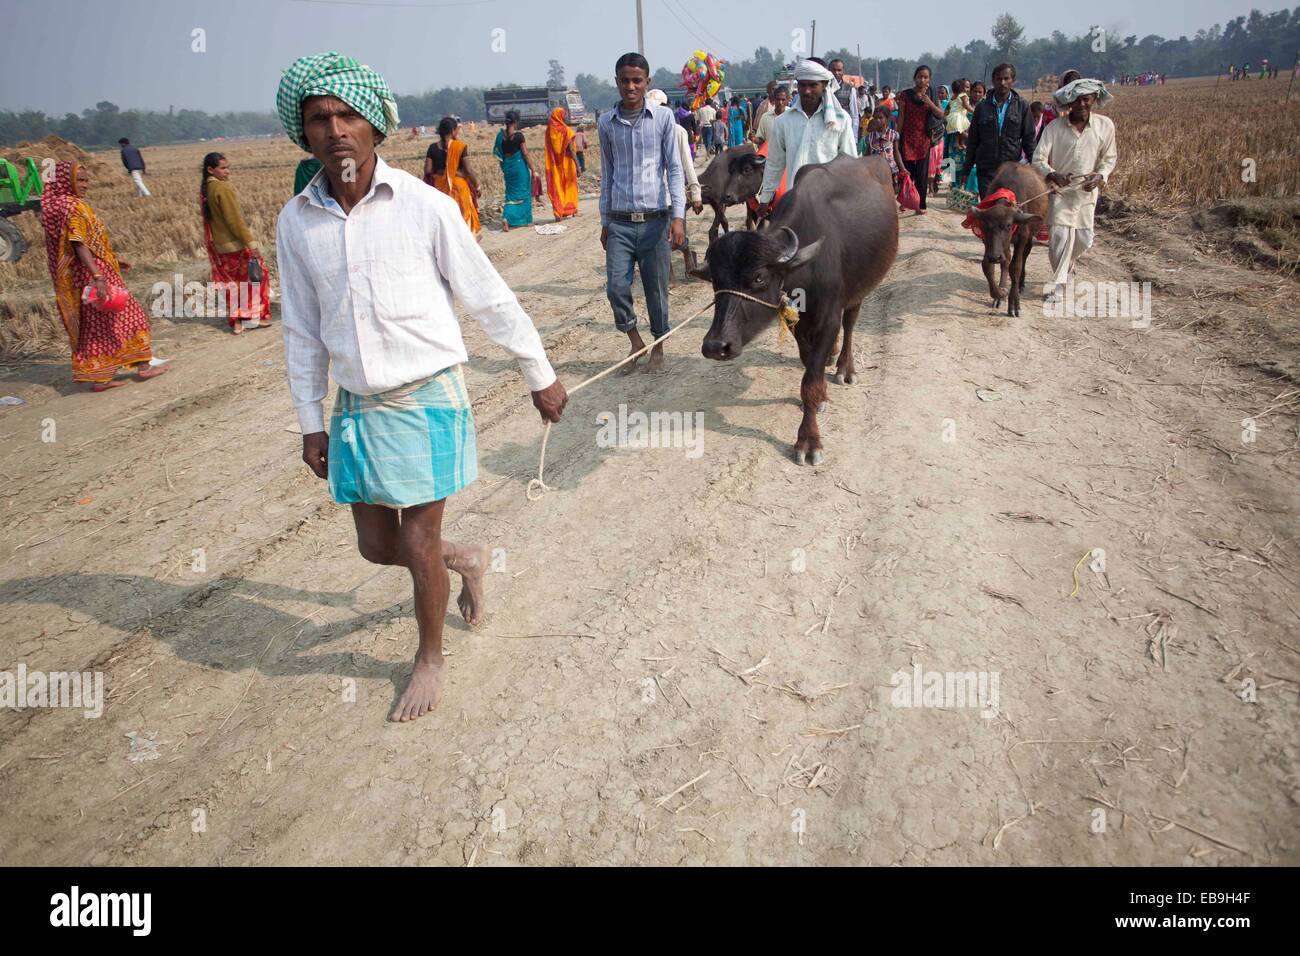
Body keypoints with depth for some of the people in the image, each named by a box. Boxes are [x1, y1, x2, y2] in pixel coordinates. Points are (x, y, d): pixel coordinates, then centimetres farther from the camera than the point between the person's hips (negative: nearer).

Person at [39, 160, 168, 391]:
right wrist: (98, 276, -30)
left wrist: (113, 260, 25)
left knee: (92, 325, 11)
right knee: (127, 316, 2)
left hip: (77, 277, 9)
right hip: (91, 274, -9)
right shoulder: (72, 206, -16)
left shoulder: (56, 205, 14)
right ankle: (143, 367, 9)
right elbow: (79, 244, -24)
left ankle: (100, 377, 12)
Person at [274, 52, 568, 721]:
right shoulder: (296, 221, 1)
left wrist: (540, 376, 2)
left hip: (427, 398, -4)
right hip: (355, 408, 5)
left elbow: (489, 299, -3)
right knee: (377, 546, 12)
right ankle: (467, 560, 44)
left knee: (419, 544, 2)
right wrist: (311, 422, 12)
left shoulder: (425, 207, -10)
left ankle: (430, 658, 28)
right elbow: (303, 332, 9)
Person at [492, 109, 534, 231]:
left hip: (507, 166, 5)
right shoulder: (518, 135, -13)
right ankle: (526, 220, 15)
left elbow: (498, 153, 6)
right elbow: (525, 154, -11)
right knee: (523, 193, 9)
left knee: (511, 193, 14)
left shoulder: (501, 135, 0)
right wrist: (532, 169, -3)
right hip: (519, 165, -4)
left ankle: (506, 217, -3)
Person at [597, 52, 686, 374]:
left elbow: (674, 168, -1)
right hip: (619, 223, 2)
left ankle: (658, 348, 22)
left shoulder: (663, 116, 1)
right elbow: (607, 175, 14)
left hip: (655, 221, -2)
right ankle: (635, 342, 16)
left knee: (656, 290, 3)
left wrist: (678, 216, -11)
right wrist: (605, 222, 13)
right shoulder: (607, 122, 8)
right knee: (616, 287, -6)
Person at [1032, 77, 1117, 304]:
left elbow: (1110, 158, 5)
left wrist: (1099, 176, -14)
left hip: (1087, 191, 2)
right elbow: (1038, 159, -8)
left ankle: (1068, 263, 43)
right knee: (1060, 235, -10)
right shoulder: (1055, 126, -8)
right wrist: (1053, 175, -27)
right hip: (1059, 190, -2)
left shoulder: (1105, 125, -3)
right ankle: (1059, 285, 2)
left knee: (1084, 239, 9)